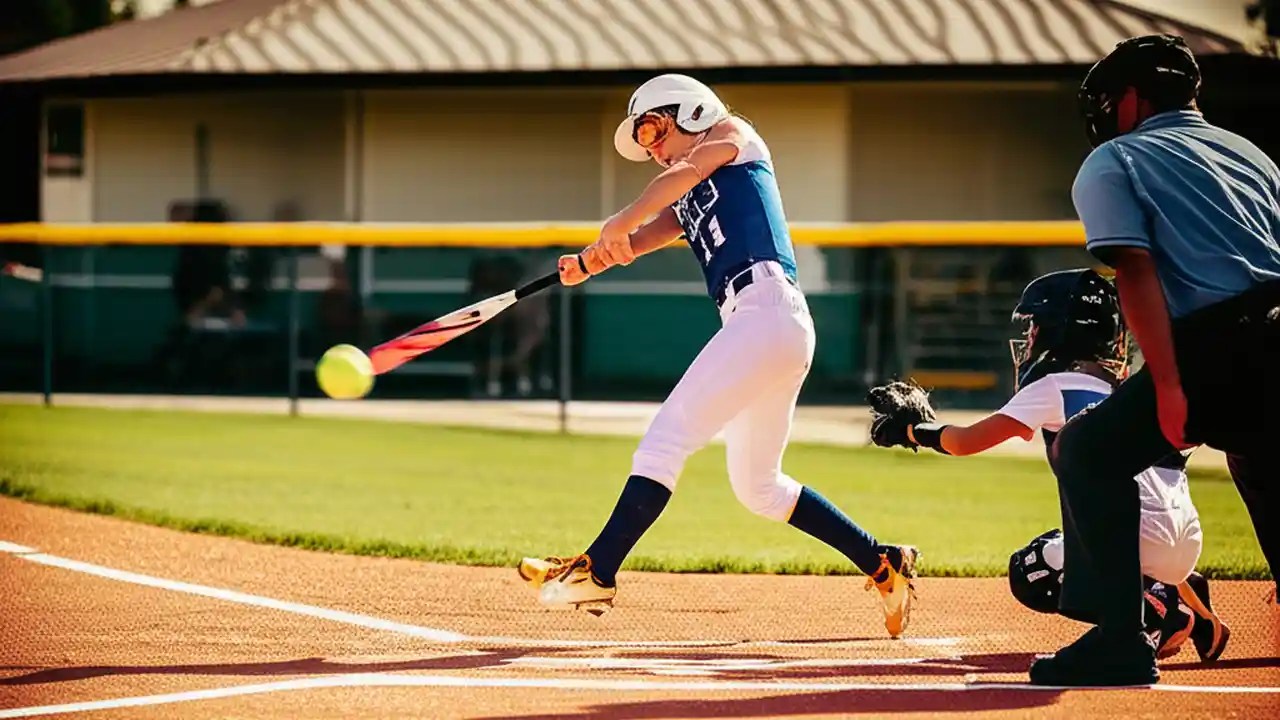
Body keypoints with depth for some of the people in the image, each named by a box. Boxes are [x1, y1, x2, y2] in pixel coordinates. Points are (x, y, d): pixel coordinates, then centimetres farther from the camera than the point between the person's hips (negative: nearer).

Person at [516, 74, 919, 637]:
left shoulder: (732, 134, 9)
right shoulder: (682, 202, 29)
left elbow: (688, 169, -11)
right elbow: (641, 238, 12)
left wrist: (624, 220, -23)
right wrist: (589, 262, -8)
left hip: (768, 310, -10)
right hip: (750, 325, 10)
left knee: (668, 437, -15)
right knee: (757, 487, 14)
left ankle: (597, 572, -20)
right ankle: (884, 565, 21)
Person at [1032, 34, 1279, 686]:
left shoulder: (1112, 161, 12)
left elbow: (1136, 271, -3)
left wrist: (1168, 387, -11)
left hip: (1220, 345, -5)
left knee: (1089, 450, 7)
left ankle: (1121, 641, -2)